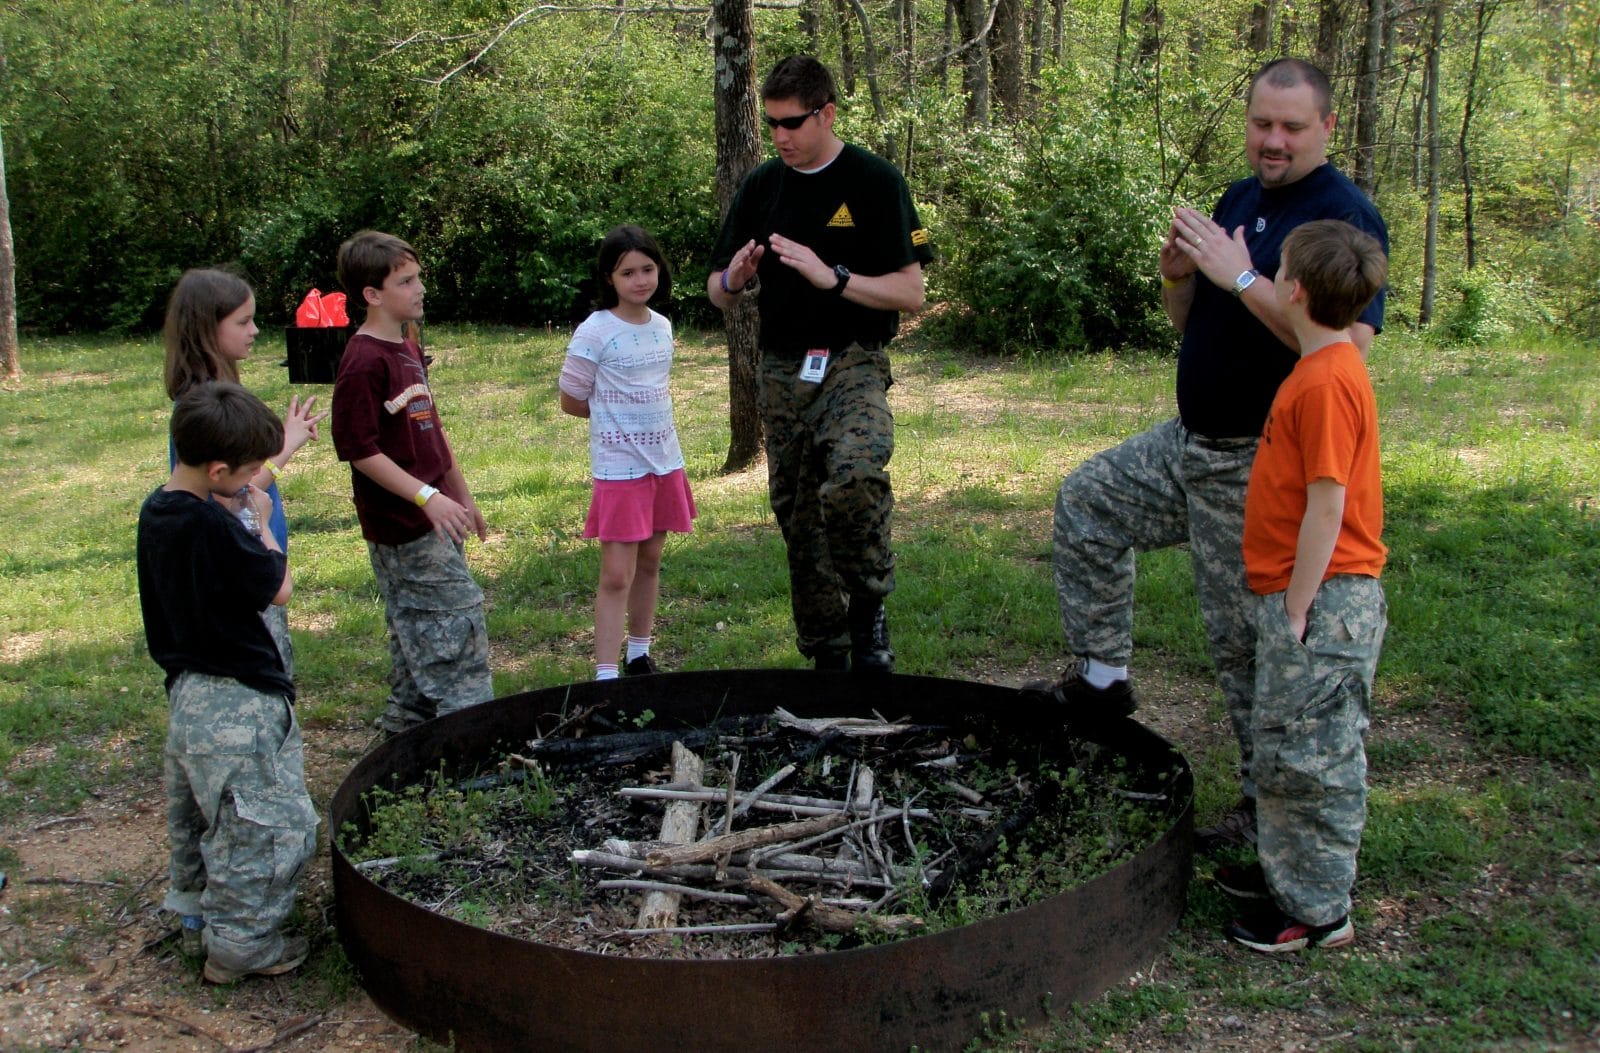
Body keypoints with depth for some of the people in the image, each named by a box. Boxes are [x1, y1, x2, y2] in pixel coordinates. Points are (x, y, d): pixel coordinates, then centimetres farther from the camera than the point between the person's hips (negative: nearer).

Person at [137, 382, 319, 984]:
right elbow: (278, 589, -15)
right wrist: (261, 524, -3)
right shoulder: (210, 526, -25)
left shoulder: (158, 510, 3)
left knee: (198, 811, 26)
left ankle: (197, 904, 44)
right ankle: (240, 946, 10)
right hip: (238, 702, -10)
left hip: (189, 691, 10)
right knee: (273, 823, 1)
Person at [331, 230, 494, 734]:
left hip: (433, 521, 9)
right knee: (459, 616, -7)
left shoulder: (409, 349, 13)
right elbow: (358, 448, -20)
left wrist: (462, 494, 21)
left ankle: (407, 721, 28)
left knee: (418, 629, 16)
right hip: (402, 526, -9)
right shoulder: (364, 362, -18)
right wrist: (427, 496, -23)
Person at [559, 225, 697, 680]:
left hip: (664, 462, 6)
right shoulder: (595, 332, -13)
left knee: (649, 563, 15)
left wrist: (643, 413, 5)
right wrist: (617, 417, 0)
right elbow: (571, 401, -6)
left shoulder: (662, 326, 7)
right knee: (616, 576, -7)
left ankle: (640, 656, 28)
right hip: (619, 468, -6)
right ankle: (606, 674, -3)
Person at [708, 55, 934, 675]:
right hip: (782, 372, 5)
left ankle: (869, 606, -8)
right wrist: (733, 280, -11)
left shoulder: (875, 182, -4)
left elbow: (910, 293, -9)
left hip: (852, 363, -5)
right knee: (796, 515, 8)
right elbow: (718, 294, 13)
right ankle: (826, 652, 22)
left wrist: (832, 277, -22)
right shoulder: (761, 187, 9)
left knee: (853, 475, -31)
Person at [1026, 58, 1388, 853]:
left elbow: (1348, 342, -29)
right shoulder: (1236, 201, 11)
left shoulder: (1345, 215, -16)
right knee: (1086, 501, 17)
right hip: (1192, 441, 9)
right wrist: (1179, 276, -5)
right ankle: (1101, 678, 26)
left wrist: (1243, 279, -27)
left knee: (1249, 635, -1)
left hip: (1259, 465, -9)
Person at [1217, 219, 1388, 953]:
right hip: (1303, 596, 10)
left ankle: (1319, 911, 11)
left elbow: (1327, 507, -21)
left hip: (1325, 600, -10)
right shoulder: (1325, 367, 11)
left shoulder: (1327, 382, -20)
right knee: (1283, 745, 20)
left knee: (1309, 753, -1)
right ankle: (1288, 872, 34)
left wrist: (1296, 611, -18)